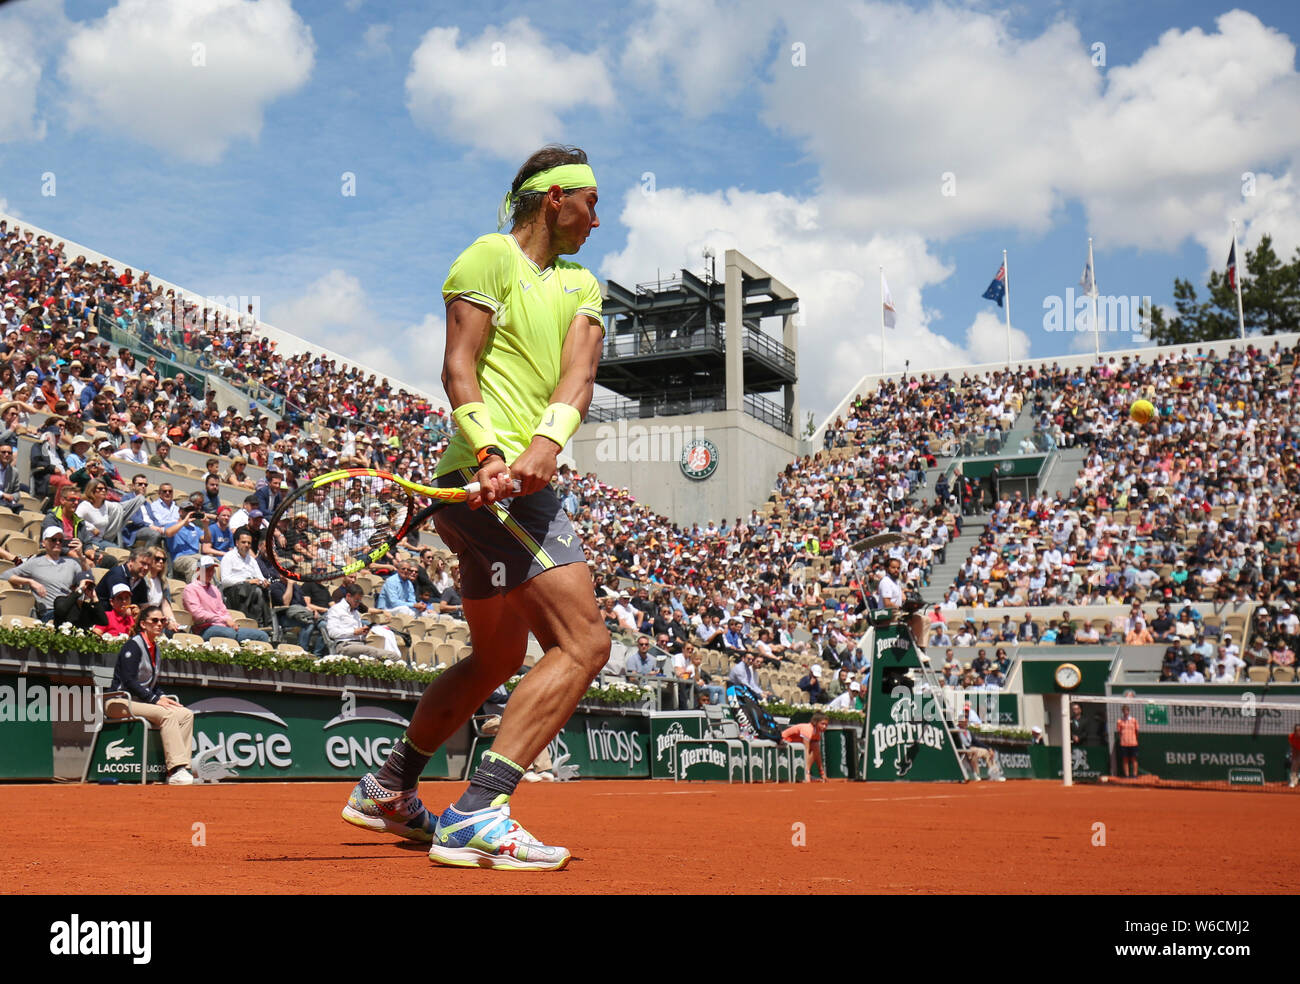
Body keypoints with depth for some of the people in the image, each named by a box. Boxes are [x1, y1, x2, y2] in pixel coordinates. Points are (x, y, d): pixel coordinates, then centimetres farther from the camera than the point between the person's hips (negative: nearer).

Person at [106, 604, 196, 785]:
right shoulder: (133, 645, -10)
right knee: (166, 714, -31)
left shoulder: (155, 648, 16)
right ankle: (176, 771, -37)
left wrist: (162, 698, 2)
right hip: (120, 703, -9)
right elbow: (129, 681, -19)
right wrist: (155, 699, -21)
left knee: (187, 714, -11)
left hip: (143, 701, 9)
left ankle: (180, 768, -19)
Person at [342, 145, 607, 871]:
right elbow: (458, 366, -9)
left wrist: (548, 441, -18)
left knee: (498, 660, 21)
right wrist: (489, 454, -25)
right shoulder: (491, 255, 0)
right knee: (584, 643, -18)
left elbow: (578, 373, 2)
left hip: (523, 481, 9)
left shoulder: (582, 285, 21)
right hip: (490, 478, -9)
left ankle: (388, 791, 35)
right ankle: (476, 817, -21)